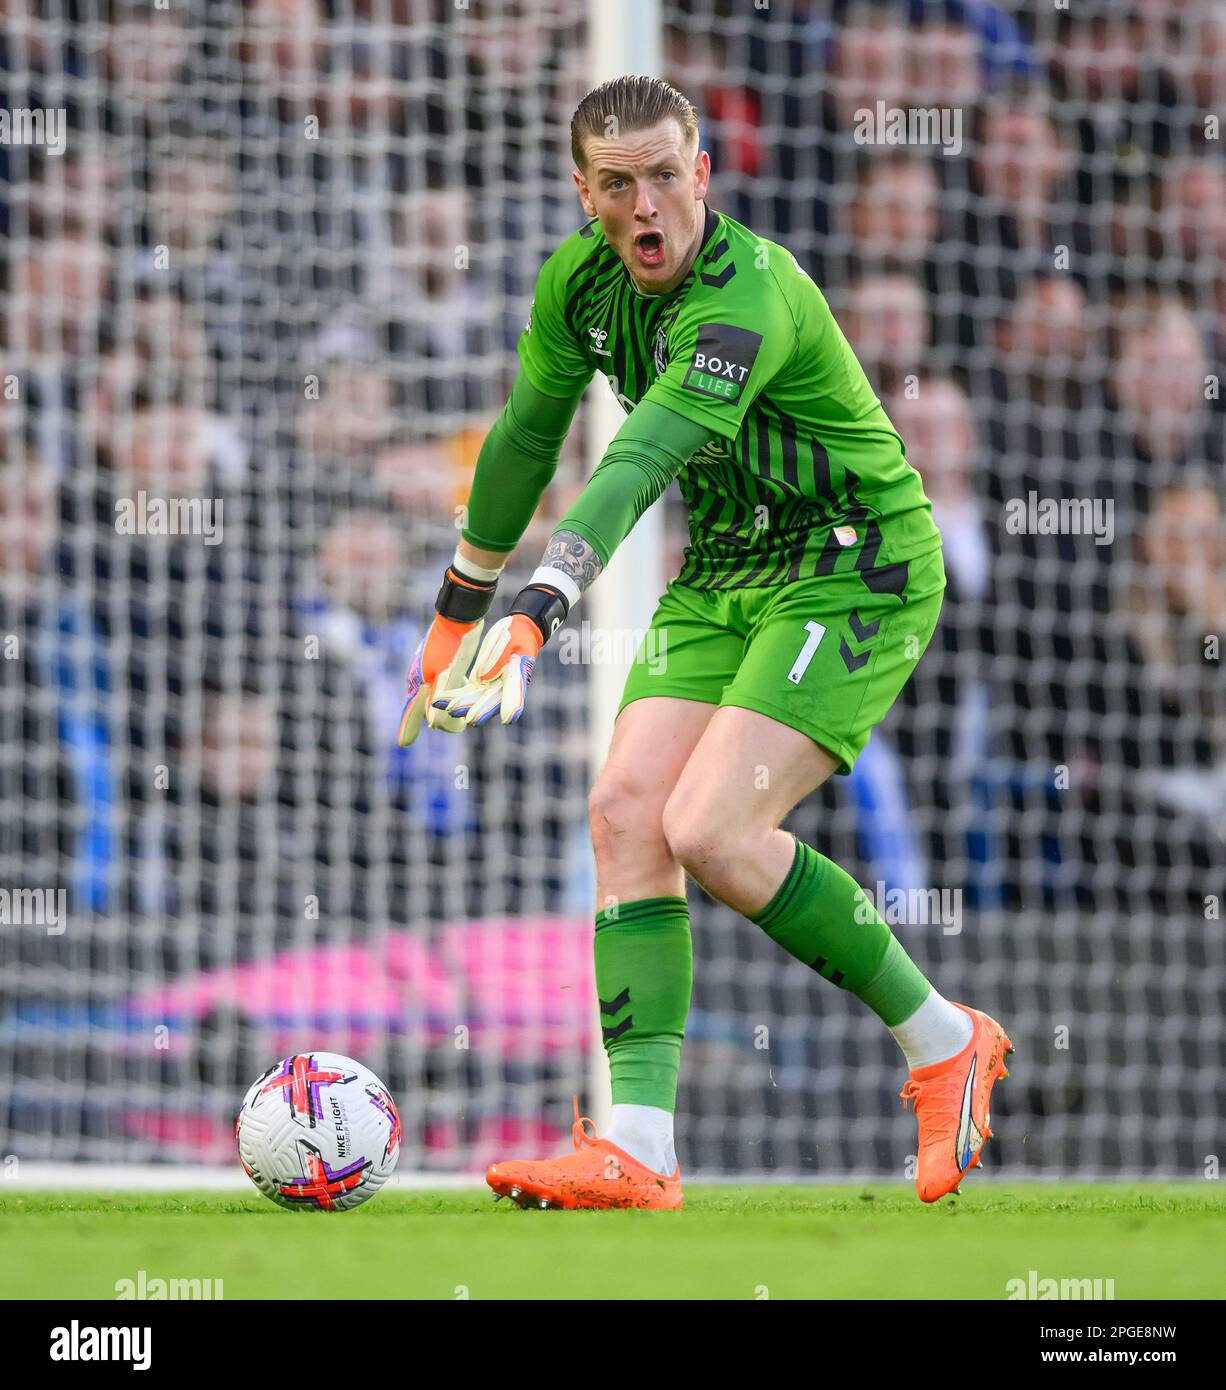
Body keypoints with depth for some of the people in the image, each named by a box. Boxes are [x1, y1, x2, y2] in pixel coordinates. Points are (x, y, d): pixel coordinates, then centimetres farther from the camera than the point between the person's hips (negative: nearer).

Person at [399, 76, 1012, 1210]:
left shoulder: (749, 297, -28)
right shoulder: (581, 279, -2)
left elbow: (641, 462, -40)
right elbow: (527, 436, 14)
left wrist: (536, 613, -50)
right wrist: (459, 610, 22)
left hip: (857, 573, -8)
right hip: (721, 573, 8)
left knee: (709, 833, -20)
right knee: (626, 811, -10)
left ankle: (943, 1042, -1)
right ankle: (639, 1148, -13)